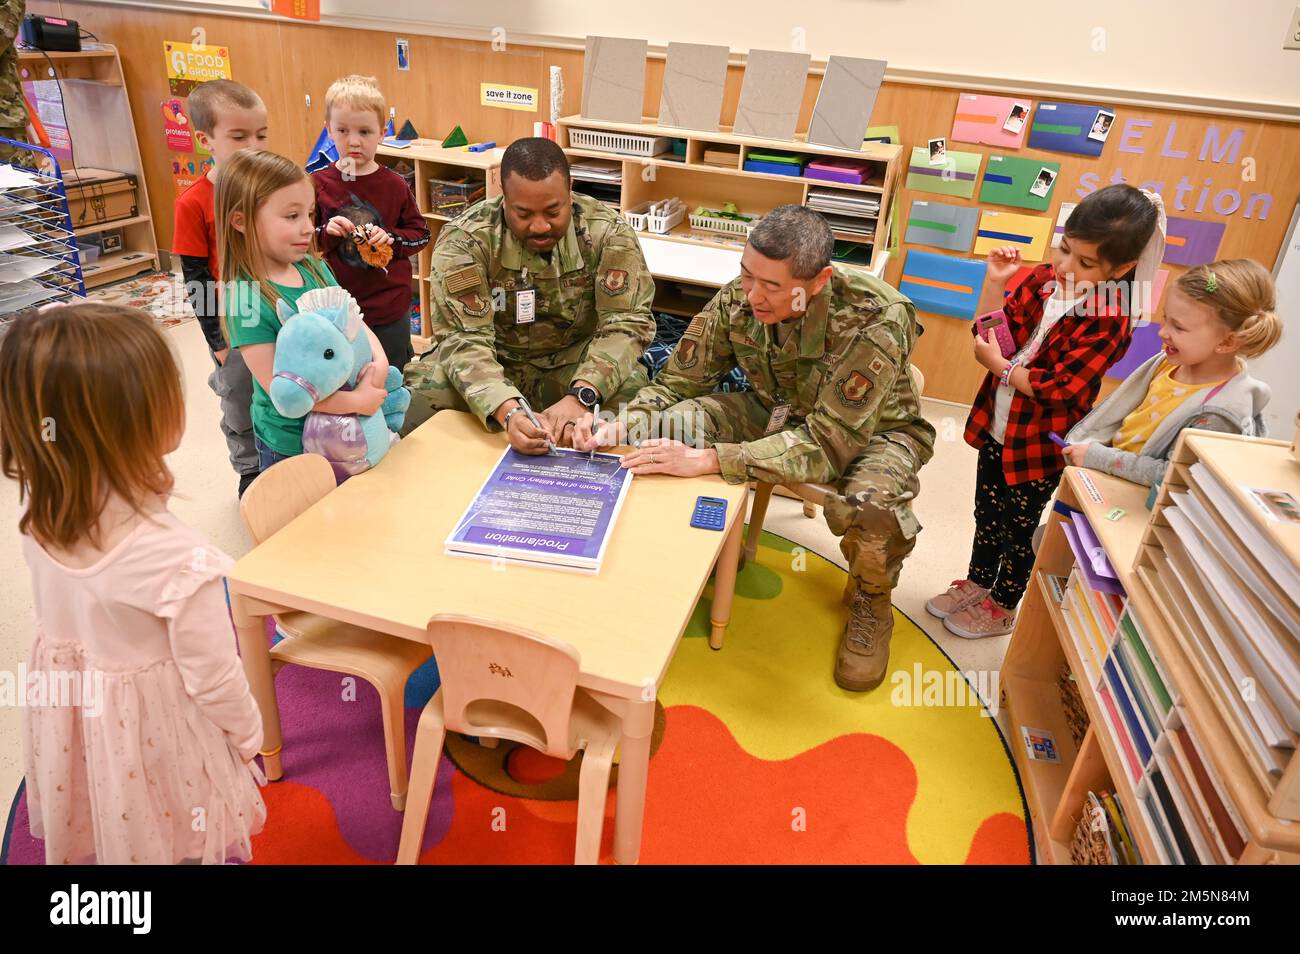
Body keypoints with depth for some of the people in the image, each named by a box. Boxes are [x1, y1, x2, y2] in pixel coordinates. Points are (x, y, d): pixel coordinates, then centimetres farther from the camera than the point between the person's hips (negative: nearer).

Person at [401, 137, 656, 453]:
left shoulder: (608, 232, -14)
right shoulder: (465, 238, -17)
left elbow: (627, 322, -18)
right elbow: (463, 337, -23)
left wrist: (581, 396, -38)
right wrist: (507, 411, -44)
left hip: (573, 365, 1)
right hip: (491, 364, 0)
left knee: (631, 391, -30)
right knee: (418, 396, -28)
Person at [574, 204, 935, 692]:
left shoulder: (875, 321, -34)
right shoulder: (737, 299, -20)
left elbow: (830, 444, -38)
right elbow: (676, 384, -10)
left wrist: (707, 459, -47)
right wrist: (619, 426, -32)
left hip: (873, 428, -3)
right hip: (779, 411, 4)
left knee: (869, 505, -38)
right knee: (671, 425, -21)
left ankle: (871, 603, -1)